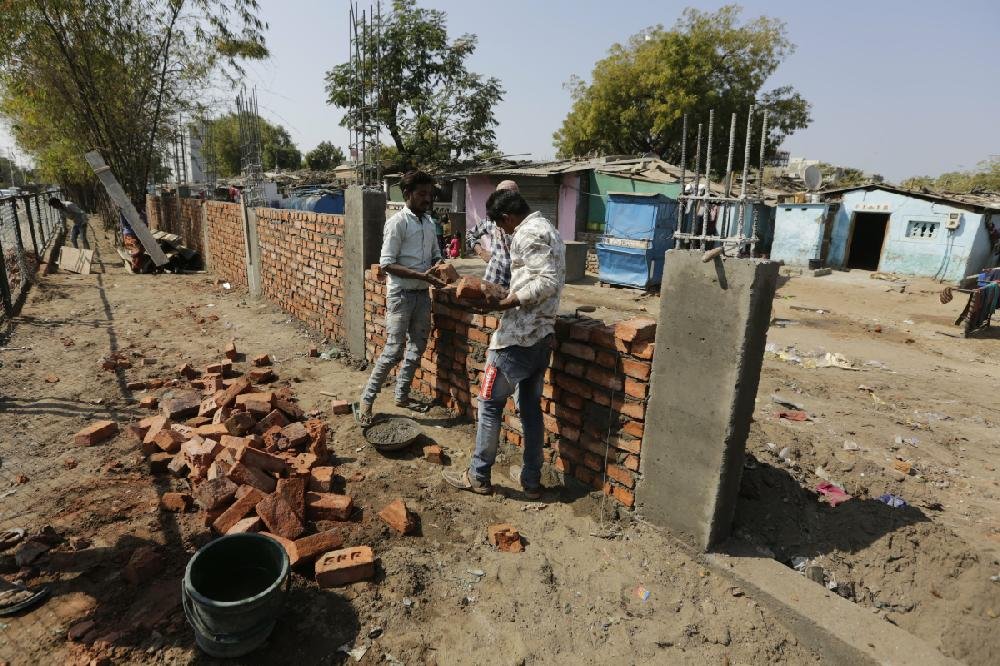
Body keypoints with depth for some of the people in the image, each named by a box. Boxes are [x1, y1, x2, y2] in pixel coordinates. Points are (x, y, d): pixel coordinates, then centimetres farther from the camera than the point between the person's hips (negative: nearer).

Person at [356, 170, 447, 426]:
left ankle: (402, 395, 27)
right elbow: (387, 263, -16)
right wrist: (420, 275, -24)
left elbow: (435, 253, 21)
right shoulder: (397, 222, -12)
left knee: (417, 347, 12)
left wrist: (438, 263, -3)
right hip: (401, 295, -7)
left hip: (422, 294, 8)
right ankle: (366, 400, 7)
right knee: (394, 350, -7)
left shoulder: (429, 222, 10)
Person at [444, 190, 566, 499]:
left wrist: (506, 303, -20)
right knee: (531, 406, 15)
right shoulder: (548, 230, 17)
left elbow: (547, 281, -23)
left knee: (490, 403, 4)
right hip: (542, 334, 10)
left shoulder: (529, 233, -13)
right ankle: (531, 479, 24)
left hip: (517, 336, -9)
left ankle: (479, 476, 16)